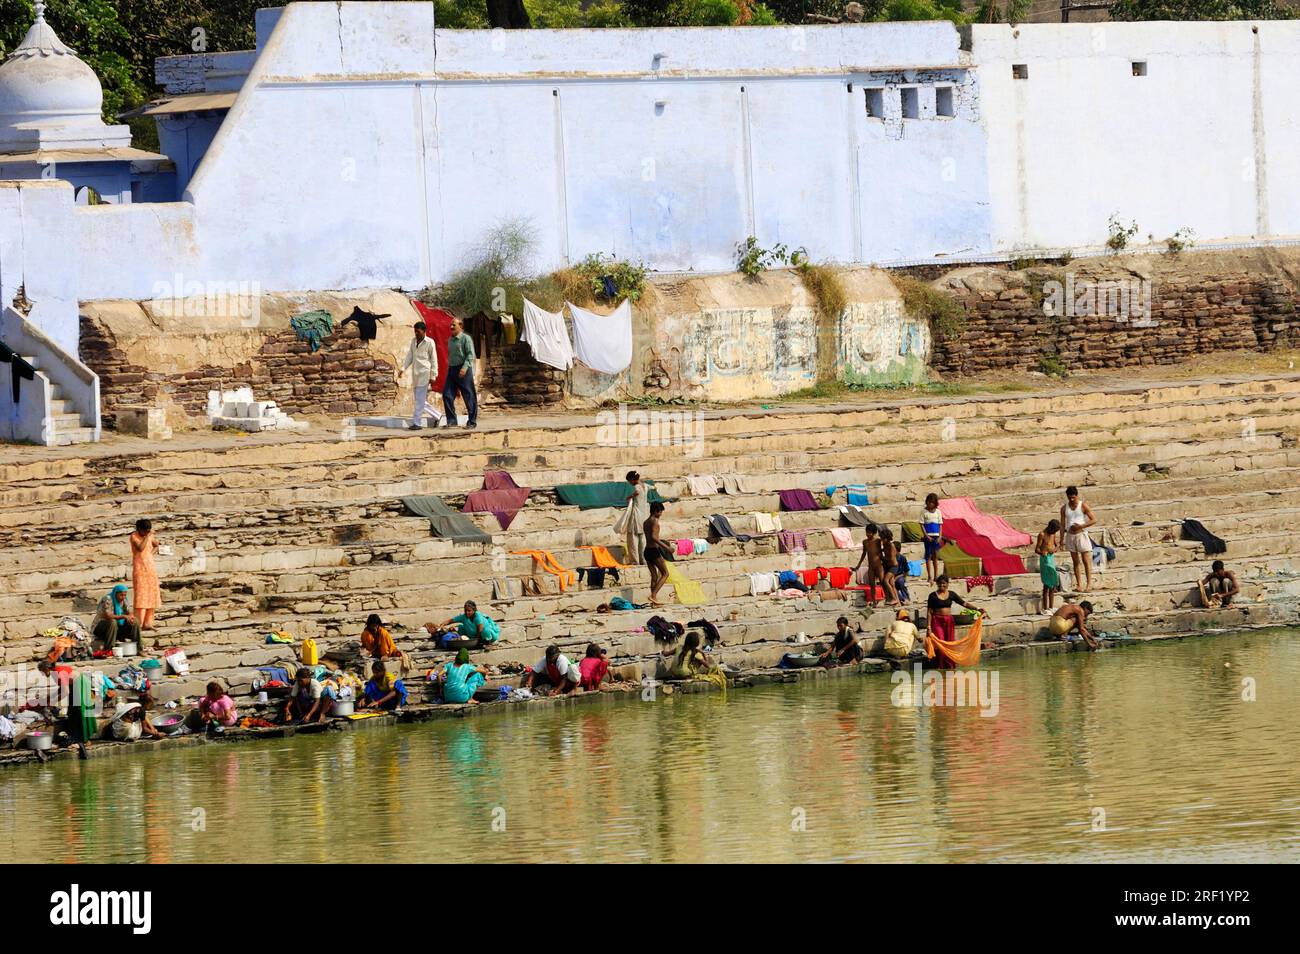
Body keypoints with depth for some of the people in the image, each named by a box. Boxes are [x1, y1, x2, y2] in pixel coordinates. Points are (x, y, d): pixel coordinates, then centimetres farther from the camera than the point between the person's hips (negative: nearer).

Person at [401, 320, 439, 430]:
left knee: (420, 399, -10)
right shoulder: (413, 341, 14)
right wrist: (403, 368, 6)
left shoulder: (429, 342, -4)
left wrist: (433, 375, -5)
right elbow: (409, 356, 17)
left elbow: (433, 359, -3)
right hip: (415, 373, 6)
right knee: (419, 399, 9)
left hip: (424, 373, -6)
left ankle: (417, 423, -13)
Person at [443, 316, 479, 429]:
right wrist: (449, 368, 17)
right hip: (451, 369, 7)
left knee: (469, 397, -1)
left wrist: (465, 367, -25)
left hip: (463, 370, -7)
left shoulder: (466, 338, -6)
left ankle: (472, 422, 4)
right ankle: (451, 421, 5)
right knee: (447, 395, -1)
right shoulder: (450, 340, 16)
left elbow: (470, 355, -14)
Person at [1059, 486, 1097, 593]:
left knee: (1086, 560, -7)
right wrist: (1061, 539, 4)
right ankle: (1078, 585, 6)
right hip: (1070, 535, 4)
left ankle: (1089, 583, -6)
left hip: (1081, 535, -4)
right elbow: (1062, 524, 11)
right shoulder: (1064, 508, 8)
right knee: (1075, 562, 5)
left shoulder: (1083, 506, -3)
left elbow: (1094, 520, -5)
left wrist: (1081, 526, -16)